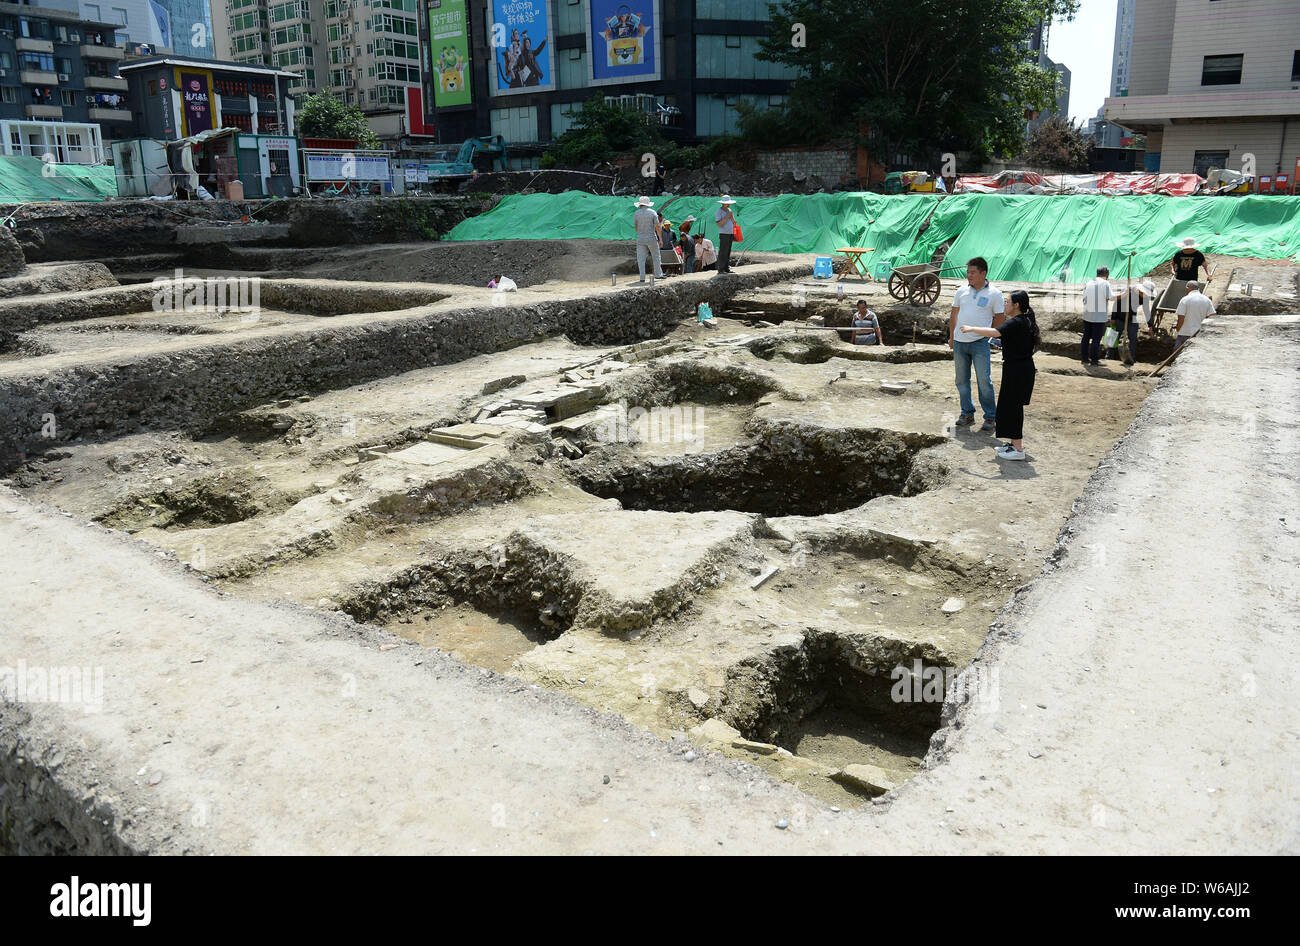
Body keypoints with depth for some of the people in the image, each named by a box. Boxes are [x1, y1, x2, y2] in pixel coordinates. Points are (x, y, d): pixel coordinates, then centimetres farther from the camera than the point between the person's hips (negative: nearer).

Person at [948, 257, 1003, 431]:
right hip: (959, 342, 4)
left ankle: (990, 417, 5)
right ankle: (967, 413, 23)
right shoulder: (962, 291, 8)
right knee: (962, 380, 10)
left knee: (984, 381, -5)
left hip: (980, 343, -4)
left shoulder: (994, 294, -3)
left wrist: (984, 332, 4)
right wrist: (951, 337, 15)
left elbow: (999, 319, 3)